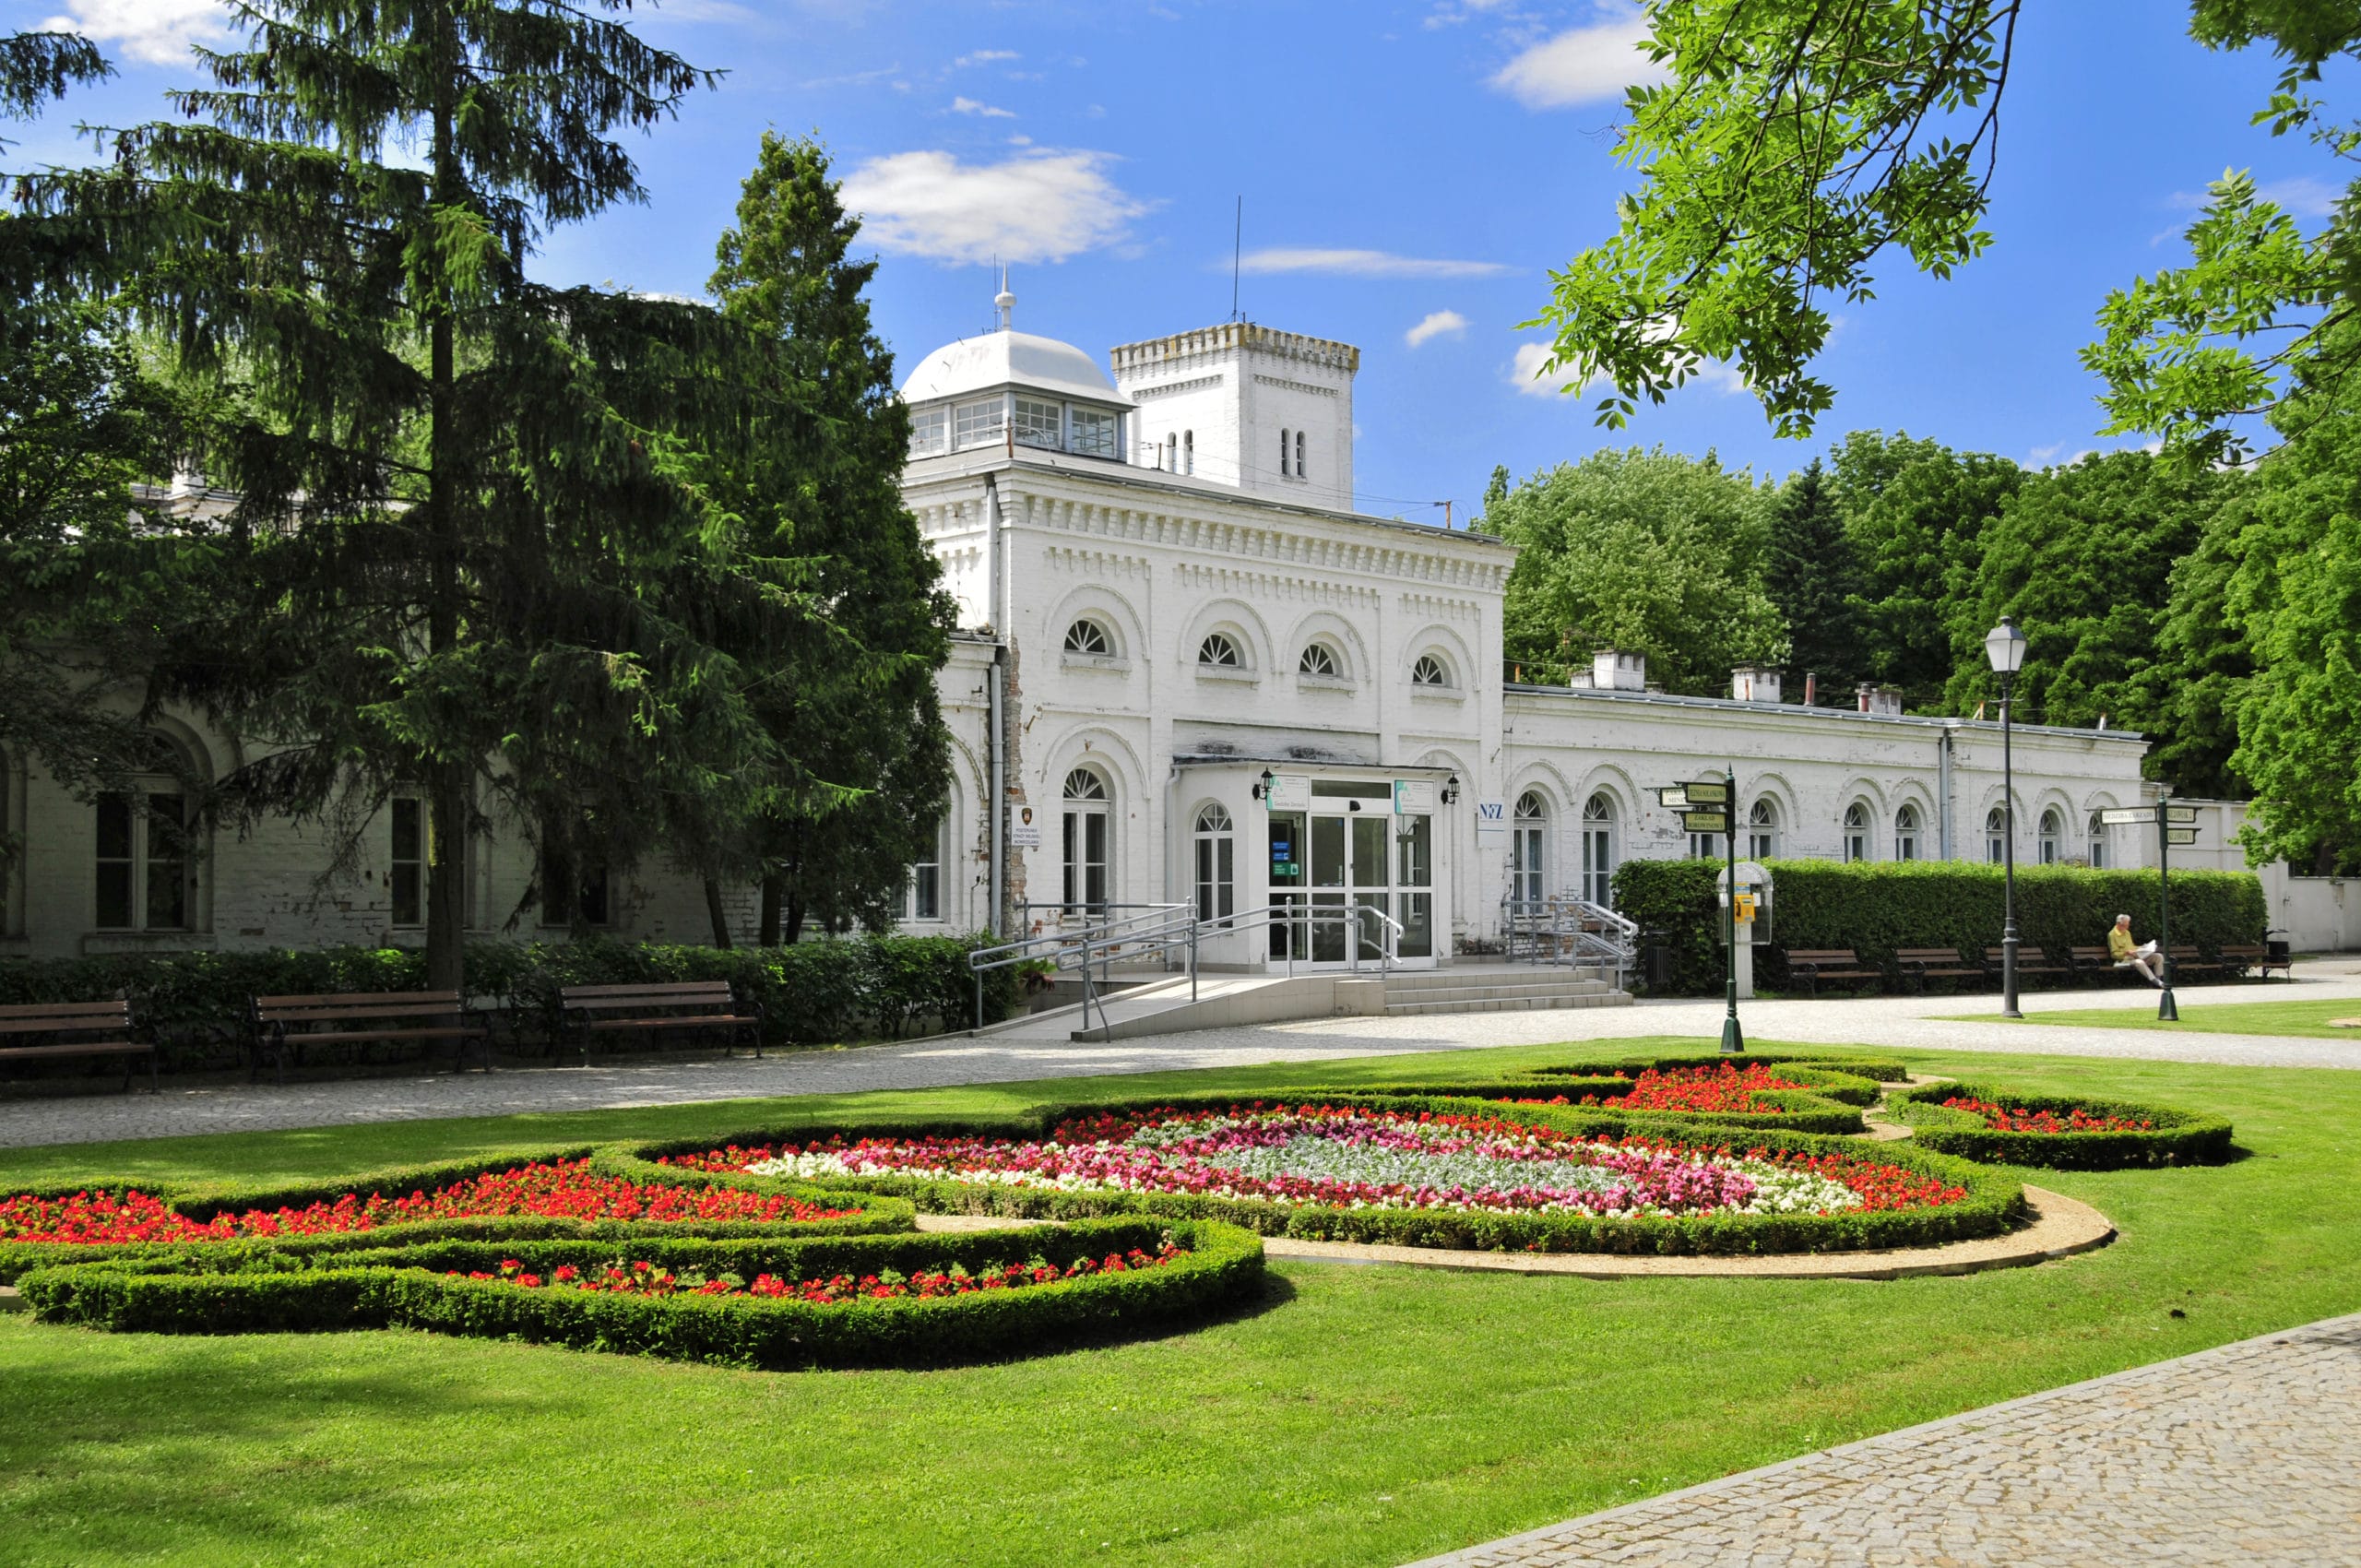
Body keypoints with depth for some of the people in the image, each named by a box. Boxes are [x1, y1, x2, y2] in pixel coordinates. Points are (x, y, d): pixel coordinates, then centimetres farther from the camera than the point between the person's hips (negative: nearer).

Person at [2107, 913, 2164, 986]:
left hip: (2136, 956, 8)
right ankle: (2155, 981, -39)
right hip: (2124, 959, -8)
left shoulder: (2127, 933, 19)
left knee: (2159, 956, -5)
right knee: (2139, 962, -40)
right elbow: (2114, 954, -9)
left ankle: (2158, 979, -14)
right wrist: (2126, 953, -25)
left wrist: (2141, 948, 13)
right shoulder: (2112, 935, -5)